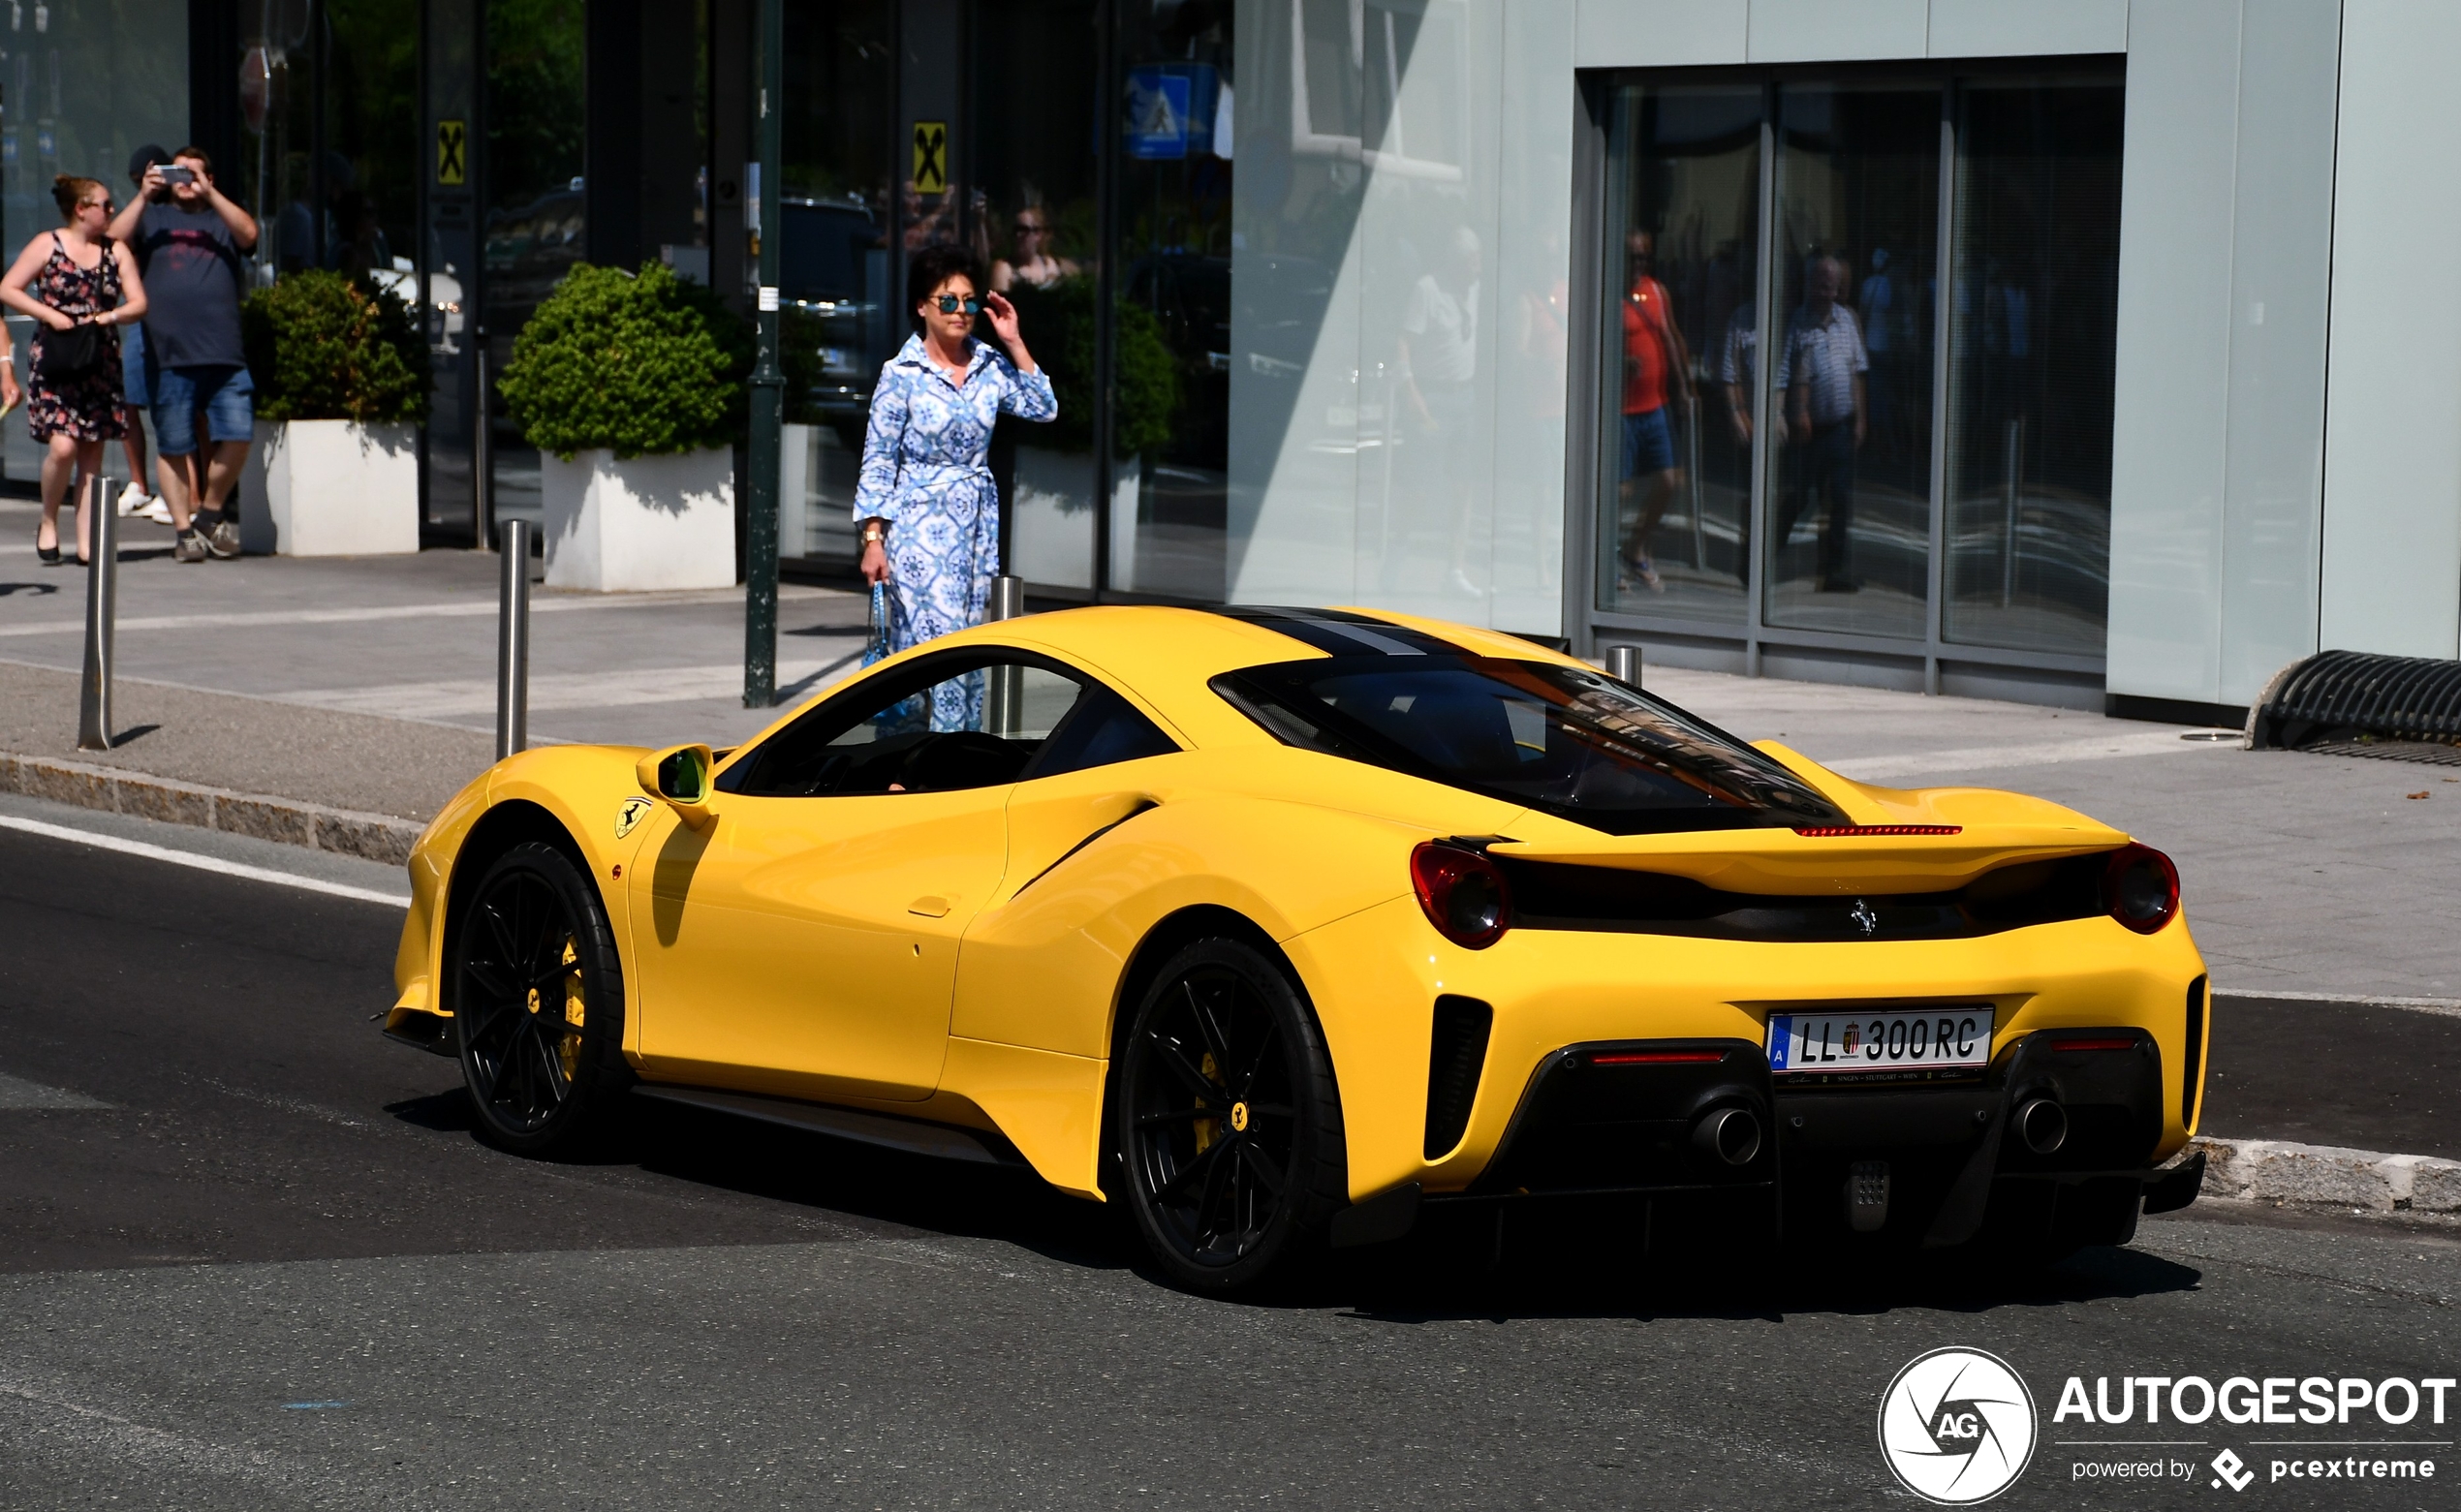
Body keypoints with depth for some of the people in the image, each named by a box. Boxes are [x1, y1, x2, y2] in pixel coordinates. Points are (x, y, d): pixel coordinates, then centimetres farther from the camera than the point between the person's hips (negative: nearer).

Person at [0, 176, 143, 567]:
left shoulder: (116, 251, 10)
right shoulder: (48, 245, 0)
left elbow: (138, 303, 5)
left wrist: (110, 317, -15)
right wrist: (51, 315, -13)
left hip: (100, 366, 4)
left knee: (92, 452, 1)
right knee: (62, 446, -15)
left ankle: (86, 541, 3)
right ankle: (48, 523, 7)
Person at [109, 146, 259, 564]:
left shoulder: (221, 219, 18)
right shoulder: (153, 218, 17)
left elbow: (248, 234, -4)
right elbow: (114, 239, 1)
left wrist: (209, 193, -10)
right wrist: (144, 195, -6)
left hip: (223, 355, 0)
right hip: (168, 353, 0)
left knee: (237, 434, -8)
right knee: (174, 446, 0)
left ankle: (210, 511, 12)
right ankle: (185, 528, 8)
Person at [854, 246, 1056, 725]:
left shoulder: (990, 367, 7)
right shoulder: (902, 375, -6)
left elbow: (1044, 409, 2)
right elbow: (878, 460, -5)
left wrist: (1014, 343, -1)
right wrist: (874, 538, -10)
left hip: (979, 522, 5)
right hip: (920, 524, -5)